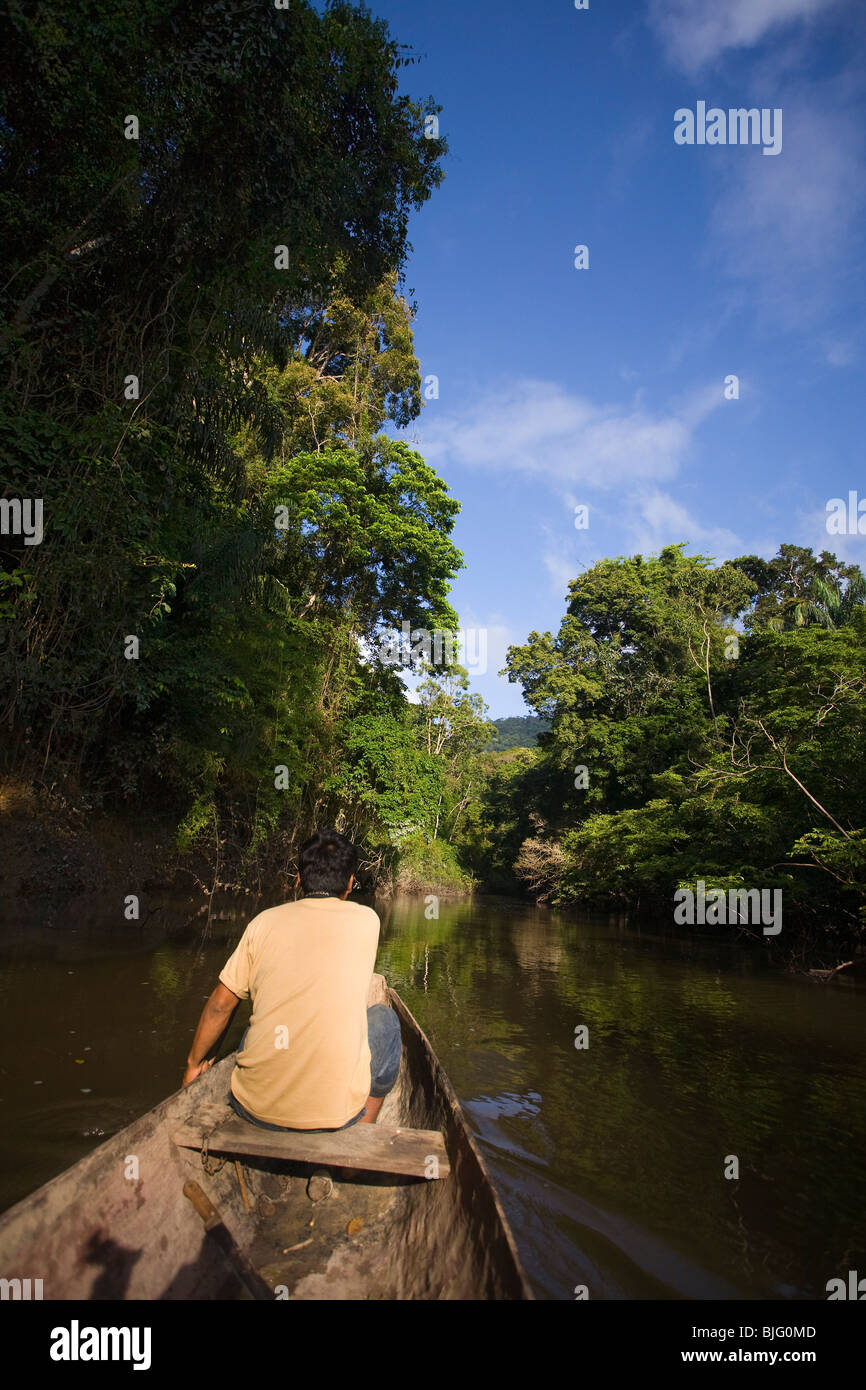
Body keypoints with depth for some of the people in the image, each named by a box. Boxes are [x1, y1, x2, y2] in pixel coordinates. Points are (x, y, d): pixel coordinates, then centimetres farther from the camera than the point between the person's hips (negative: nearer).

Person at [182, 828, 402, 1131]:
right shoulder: (366, 920, 0)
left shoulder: (265, 921, 3)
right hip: (336, 1111, -3)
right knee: (384, 1018, 25)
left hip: (255, 1107, 3)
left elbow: (219, 1006, 9)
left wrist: (194, 1064, 24)